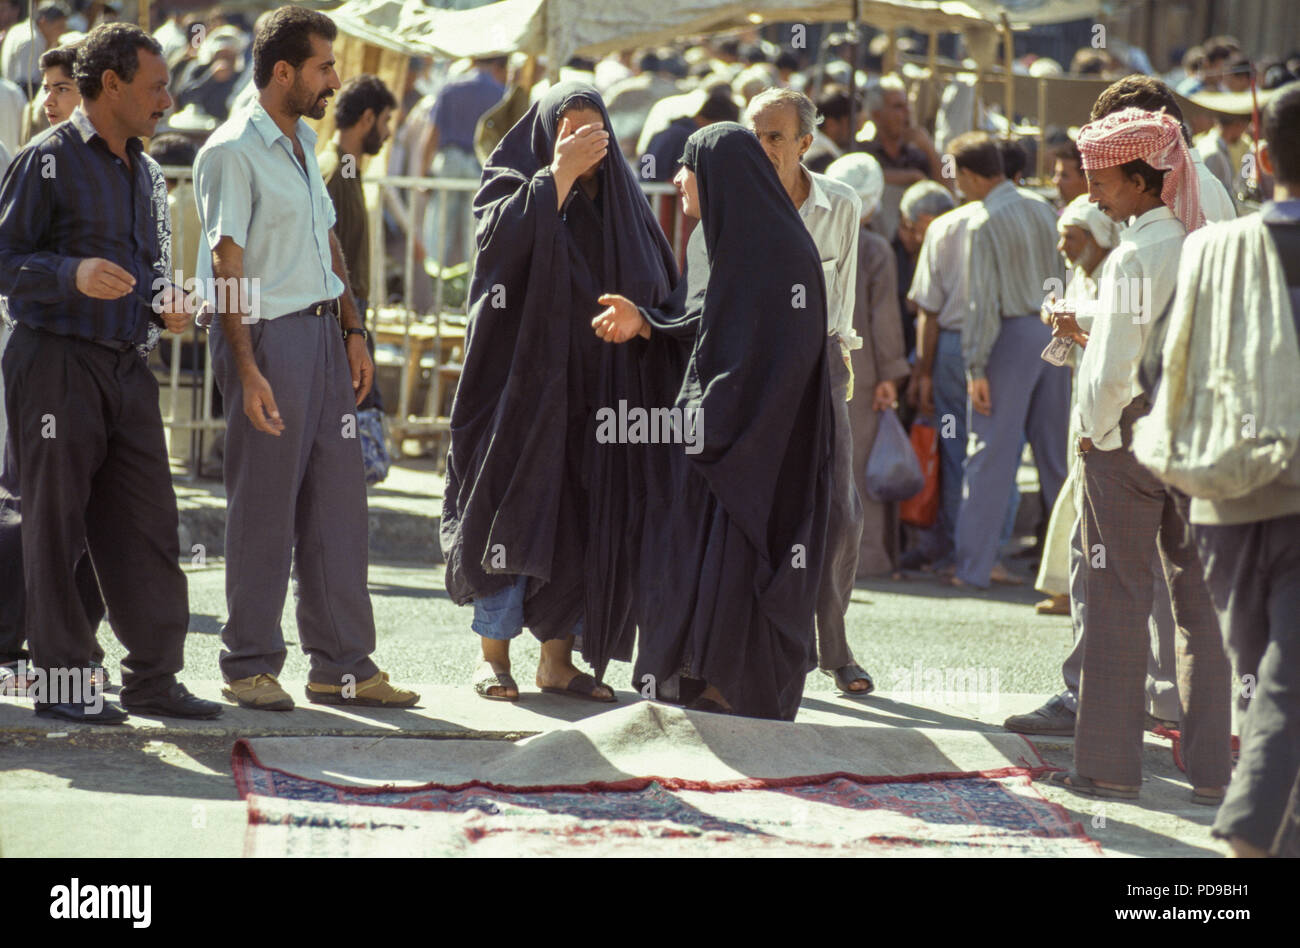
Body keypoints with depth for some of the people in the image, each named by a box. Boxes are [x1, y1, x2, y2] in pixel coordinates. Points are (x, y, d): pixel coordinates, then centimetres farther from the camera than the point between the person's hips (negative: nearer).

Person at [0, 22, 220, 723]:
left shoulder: (145, 173, 19)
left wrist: (165, 303, 6)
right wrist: (73, 274, -25)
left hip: (125, 368, 7)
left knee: (148, 525, 4)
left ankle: (153, 675, 10)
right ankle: (60, 679, 5)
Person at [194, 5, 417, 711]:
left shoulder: (305, 141, 15)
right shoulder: (233, 151, -12)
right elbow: (227, 266, -15)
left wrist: (353, 332, 15)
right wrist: (248, 371, -20)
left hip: (322, 331, 8)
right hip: (266, 335, -8)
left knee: (337, 501, 7)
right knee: (264, 508, -1)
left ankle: (341, 664, 13)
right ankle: (249, 666, 9)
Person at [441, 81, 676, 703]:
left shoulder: (621, 197, 12)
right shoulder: (512, 182, 0)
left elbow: (662, 286, 13)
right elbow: (505, 237, -22)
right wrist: (559, 173, -18)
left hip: (597, 388, 4)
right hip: (525, 382, -4)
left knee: (586, 522, 3)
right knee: (514, 510, -3)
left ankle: (557, 658, 11)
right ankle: (493, 655, 5)